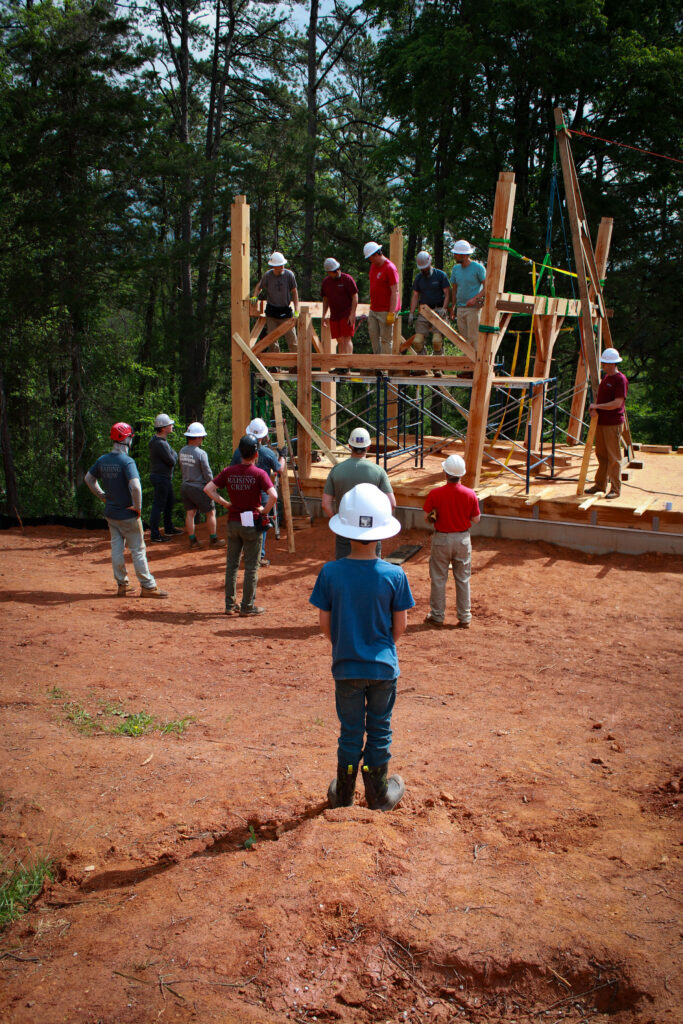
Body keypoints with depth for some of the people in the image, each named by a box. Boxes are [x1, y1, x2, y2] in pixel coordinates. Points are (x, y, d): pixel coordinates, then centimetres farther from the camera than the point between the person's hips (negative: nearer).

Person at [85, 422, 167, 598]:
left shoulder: (102, 460, 2)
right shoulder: (126, 461, -20)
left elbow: (89, 478, 17)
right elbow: (135, 486, -31)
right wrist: (137, 507, -18)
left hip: (110, 513, 7)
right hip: (128, 514, -7)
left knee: (117, 548, 13)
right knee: (138, 550, 2)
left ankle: (122, 585, 20)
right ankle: (147, 586, 8)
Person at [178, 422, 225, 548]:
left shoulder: (182, 451, 2)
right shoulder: (201, 453, -19)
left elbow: (182, 469, 11)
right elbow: (207, 473, -15)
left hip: (185, 486, 7)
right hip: (199, 488, -7)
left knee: (190, 513, 11)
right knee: (211, 512, 8)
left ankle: (193, 542, 14)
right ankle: (213, 540, 15)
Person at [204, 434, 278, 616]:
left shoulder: (228, 471, -1)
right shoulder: (259, 474, -12)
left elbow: (208, 488, -3)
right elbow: (273, 495, -24)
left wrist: (226, 503, 3)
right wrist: (265, 510, -8)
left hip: (233, 523, 4)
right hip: (252, 525, -4)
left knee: (231, 564, 14)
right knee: (251, 567, 5)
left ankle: (230, 604, 19)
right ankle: (247, 606, 9)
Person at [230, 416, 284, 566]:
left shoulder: (239, 451, -5)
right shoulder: (268, 453, -12)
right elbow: (279, 469, 3)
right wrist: (282, 456, 20)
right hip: (262, 495, -3)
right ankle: (259, 557, 9)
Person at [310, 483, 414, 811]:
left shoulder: (330, 572, -13)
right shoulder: (395, 575, -14)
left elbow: (324, 622, -4)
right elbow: (400, 626, -6)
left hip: (346, 667, 1)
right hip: (384, 667, 0)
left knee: (350, 732, 15)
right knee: (379, 730, 15)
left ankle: (343, 795, 28)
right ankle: (378, 795, 28)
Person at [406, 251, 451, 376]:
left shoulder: (440, 275, 0)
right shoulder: (418, 278, 12)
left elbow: (447, 293, -1)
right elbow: (415, 296, 14)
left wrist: (444, 309, -14)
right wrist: (411, 313, 5)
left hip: (438, 311, -4)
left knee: (437, 340, -16)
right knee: (417, 340, -7)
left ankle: (437, 368, -7)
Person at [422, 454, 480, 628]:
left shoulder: (435, 494, -15)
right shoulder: (470, 494, -11)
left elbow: (426, 517, -8)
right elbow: (476, 519, -3)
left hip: (441, 539, -1)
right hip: (462, 539, 2)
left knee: (438, 579, 11)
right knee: (463, 579, 12)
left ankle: (437, 616, 18)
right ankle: (464, 618, 19)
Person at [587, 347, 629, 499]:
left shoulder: (620, 379, -13)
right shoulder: (605, 376, 14)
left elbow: (617, 403, -20)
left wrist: (597, 406, -14)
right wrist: (593, 408, -3)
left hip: (613, 424, -9)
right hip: (601, 421, 9)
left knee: (614, 457, -3)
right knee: (601, 454, 14)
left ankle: (615, 489, 2)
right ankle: (600, 485, 23)